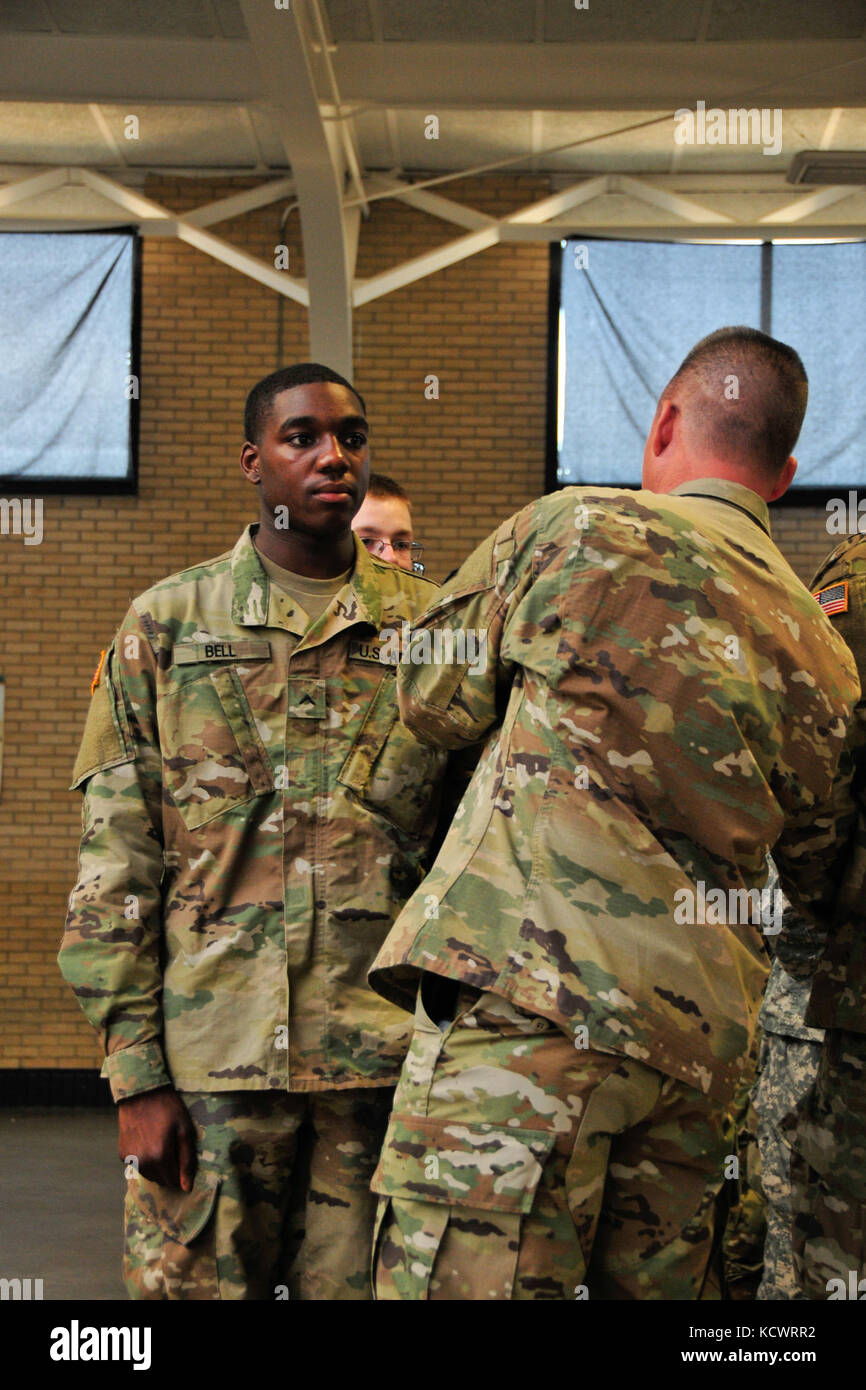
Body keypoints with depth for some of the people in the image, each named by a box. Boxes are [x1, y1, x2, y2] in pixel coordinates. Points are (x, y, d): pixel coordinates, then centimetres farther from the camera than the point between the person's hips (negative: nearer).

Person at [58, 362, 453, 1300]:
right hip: (210, 1058, -1)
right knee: (191, 1280, 4)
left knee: (360, 1284, 7)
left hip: (386, 1057, 1)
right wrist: (135, 1073, -4)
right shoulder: (165, 626, 5)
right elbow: (113, 869, 3)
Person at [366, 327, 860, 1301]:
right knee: (646, 1286, 13)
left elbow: (431, 699, 11)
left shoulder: (578, 528, 2)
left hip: (534, 994, -6)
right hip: (702, 1038, 7)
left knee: (457, 1275, -8)